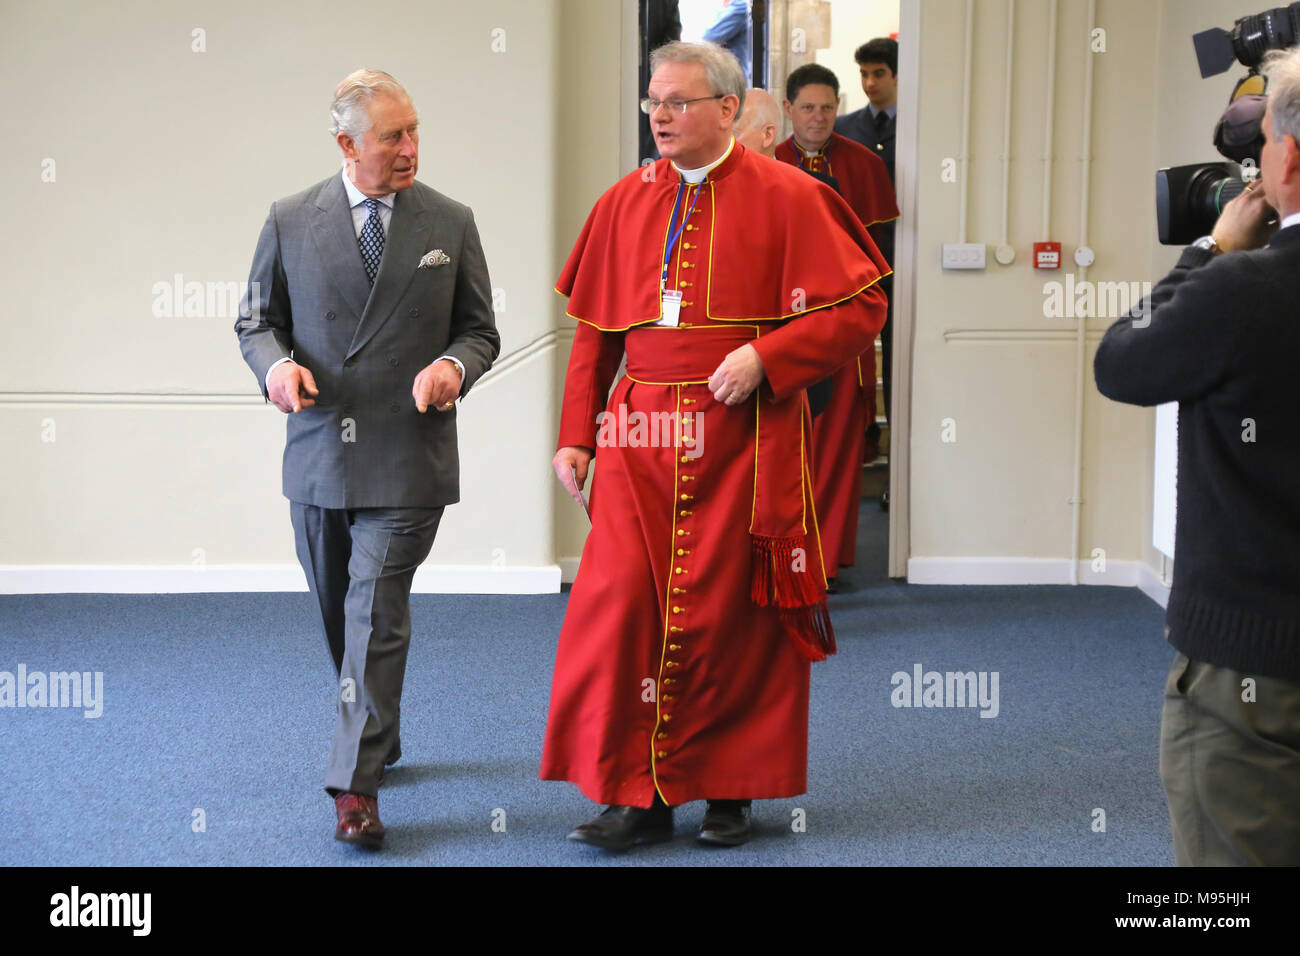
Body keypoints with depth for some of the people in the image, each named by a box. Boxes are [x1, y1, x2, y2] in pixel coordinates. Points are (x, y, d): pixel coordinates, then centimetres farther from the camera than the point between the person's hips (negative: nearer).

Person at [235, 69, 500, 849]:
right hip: (318, 454, 3)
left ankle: (357, 783, -6)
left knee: (377, 615, -9)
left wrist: (454, 366, -14)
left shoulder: (451, 223, 2)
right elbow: (257, 319, 10)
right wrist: (276, 364, -12)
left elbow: (480, 329, 8)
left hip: (407, 458, -2)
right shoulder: (290, 221, 3)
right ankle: (379, 737, 37)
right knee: (340, 612, 16)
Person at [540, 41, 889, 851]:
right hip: (638, 439, 3)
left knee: (733, 615, 4)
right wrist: (576, 436, 9)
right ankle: (639, 795, 7)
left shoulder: (786, 198, -2)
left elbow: (861, 307, -4)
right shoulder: (625, 203, 10)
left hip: (743, 441, -3)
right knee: (620, 608, -5)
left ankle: (731, 788, 20)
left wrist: (765, 357, -16)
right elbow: (593, 331, 15)